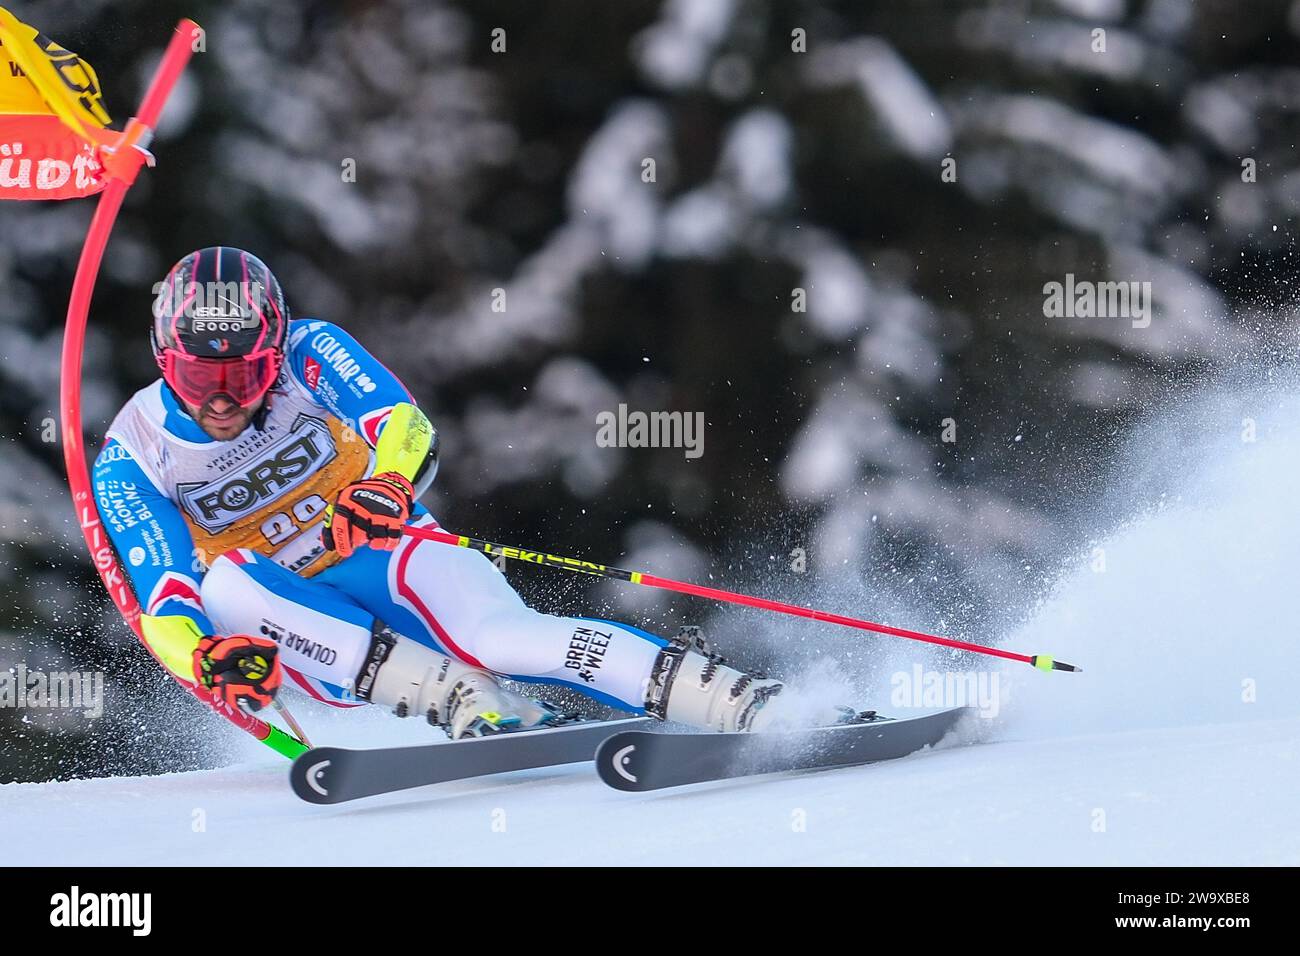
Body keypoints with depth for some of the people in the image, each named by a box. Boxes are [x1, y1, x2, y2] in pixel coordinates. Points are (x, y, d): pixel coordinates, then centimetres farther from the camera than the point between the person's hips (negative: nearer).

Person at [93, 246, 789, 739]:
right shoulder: (131, 461, -13)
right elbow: (164, 605, -21)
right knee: (224, 582, -31)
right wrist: (205, 661, -43)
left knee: (502, 634, -30)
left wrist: (388, 485, -49)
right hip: (302, 619, 1)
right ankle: (469, 704, -38)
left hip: (386, 556, -1)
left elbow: (406, 427, -26)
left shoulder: (308, 354, -13)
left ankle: (754, 706, -37)